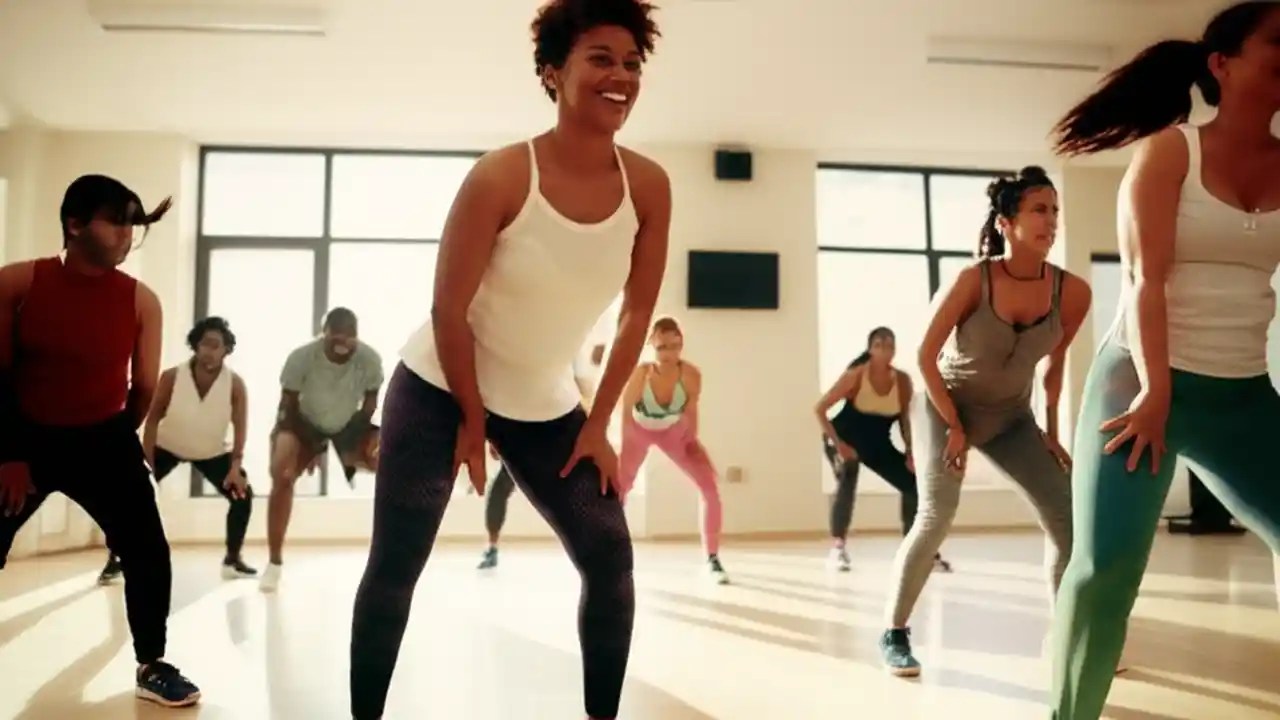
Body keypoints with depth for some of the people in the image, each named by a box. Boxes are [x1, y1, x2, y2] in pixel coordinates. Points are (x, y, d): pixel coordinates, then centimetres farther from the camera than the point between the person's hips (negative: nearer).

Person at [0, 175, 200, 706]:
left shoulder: (141, 302, -8)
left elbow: (144, 388, 2)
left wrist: (117, 439, 10)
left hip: (103, 440, 1)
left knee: (148, 553, -2)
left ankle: (152, 667, 16)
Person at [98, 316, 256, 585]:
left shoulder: (235, 384, -24)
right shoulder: (172, 377, -25)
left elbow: (239, 426, -18)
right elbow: (153, 419, -17)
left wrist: (235, 466, -25)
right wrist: (146, 464, -20)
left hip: (212, 452, 1)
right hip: (166, 447, -1)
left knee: (242, 494, -11)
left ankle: (232, 559, 5)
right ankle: (114, 561, 3)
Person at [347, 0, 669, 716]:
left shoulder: (649, 186, -11)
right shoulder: (502, 176, -22)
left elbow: (638, 314, -3)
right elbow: (449, 309, -16)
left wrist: (597, 424, -2)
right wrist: (472, 421, -9)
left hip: (547, 408, 4)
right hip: (439, 390, -3)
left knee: (612, 560, -1)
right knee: (394, 568, 2)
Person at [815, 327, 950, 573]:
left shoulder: (903, 380, -10)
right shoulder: (856, 375, -21)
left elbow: (905, 419, 2)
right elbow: (820, 409, -19)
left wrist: (910, 453, -9)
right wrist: (838, 443, -26)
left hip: (878, 444, 4)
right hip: (845, 440, -4)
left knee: (914, 484, -4)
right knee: (847, 480, -31)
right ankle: (837, 548, -18)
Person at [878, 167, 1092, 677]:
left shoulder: (1071, 291, -12)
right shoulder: (975, 279, -22)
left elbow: (1055, 364, 5)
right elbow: (926, 355, -17)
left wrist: (1051, 432, 8)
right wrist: (954, 426, -16)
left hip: (1012, 416, 5)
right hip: (946, 407, -4)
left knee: (1066, 515, -2)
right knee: (937, 516, -17)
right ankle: (894, 634, -3)